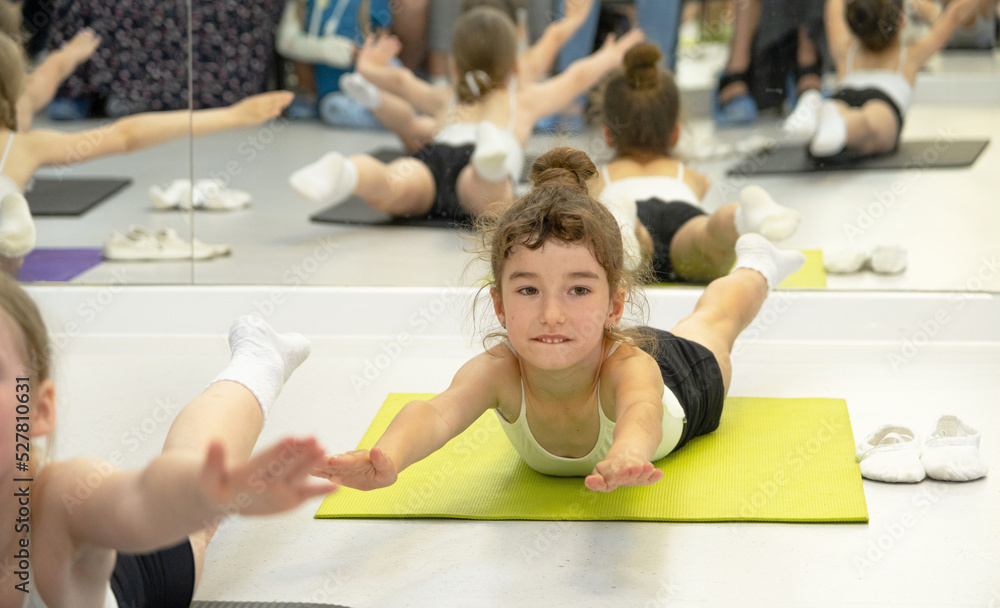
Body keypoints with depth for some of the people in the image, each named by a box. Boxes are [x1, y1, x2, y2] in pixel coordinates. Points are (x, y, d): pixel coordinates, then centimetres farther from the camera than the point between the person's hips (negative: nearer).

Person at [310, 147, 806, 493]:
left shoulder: (625, 364, -52)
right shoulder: (499, 371, -47)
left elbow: (641, 413, -74)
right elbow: (437, 413, -65)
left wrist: (624, 457, -100)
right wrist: (387, 458, -89)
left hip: (683, 374, -1)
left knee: (710, 324, 32)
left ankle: (755, 265, 64)